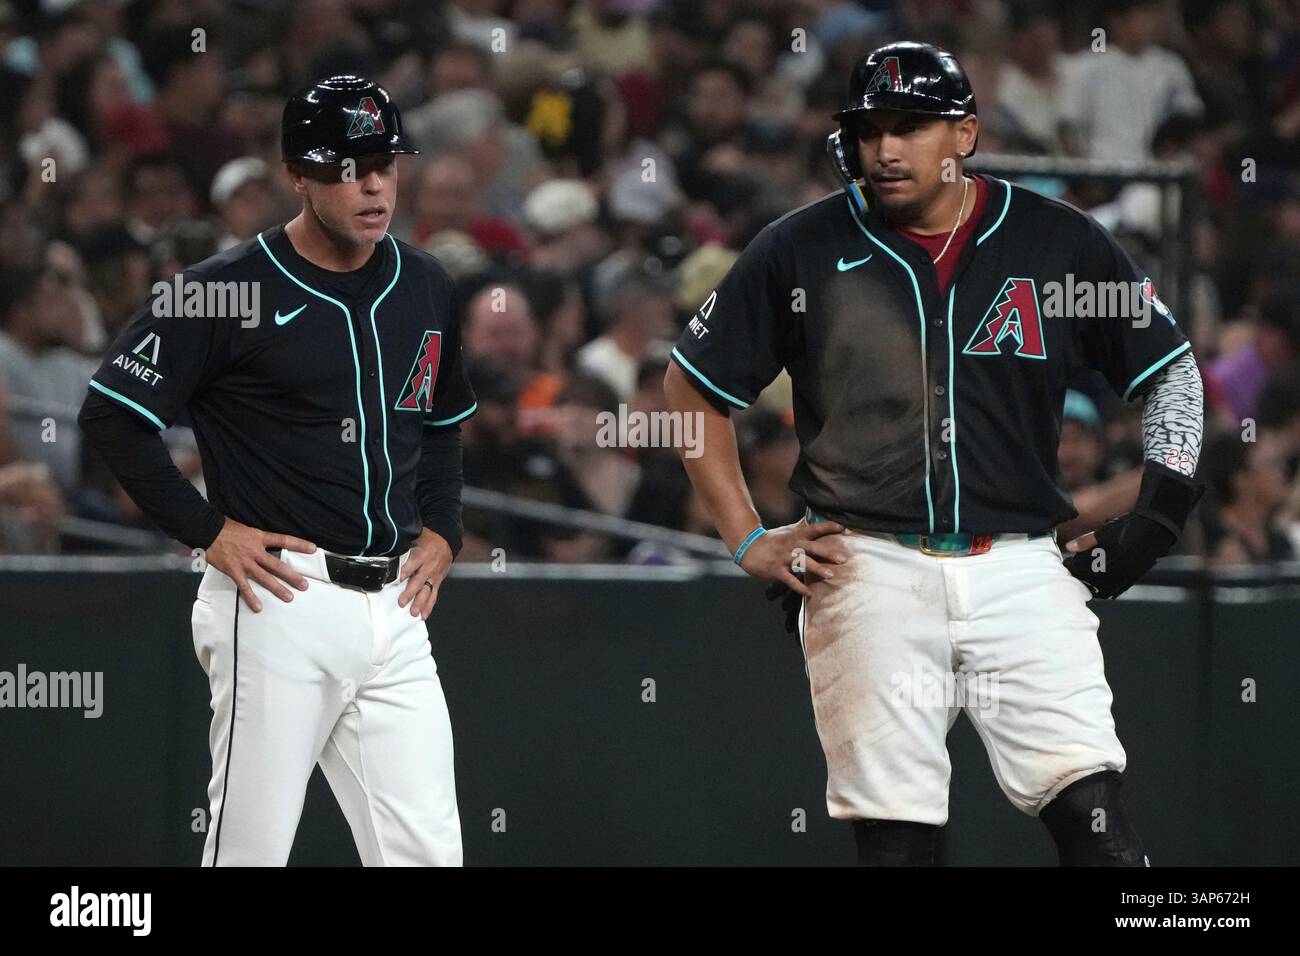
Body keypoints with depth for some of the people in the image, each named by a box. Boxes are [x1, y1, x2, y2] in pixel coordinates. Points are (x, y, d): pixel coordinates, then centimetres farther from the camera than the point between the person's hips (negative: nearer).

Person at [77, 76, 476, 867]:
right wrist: (209, 529, -9)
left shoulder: (425, 288, 12)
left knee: (427, 851, 1)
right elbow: (112, 414, -6)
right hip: (282, 601, -6)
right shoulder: (228, 290, -7)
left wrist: (441, 531, 13)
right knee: (250, 850, -3)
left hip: (394, 607, 6)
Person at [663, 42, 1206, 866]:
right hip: (867, 574, 0)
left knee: (1090, 810, -13)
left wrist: (1159, 513, 3)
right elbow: (692, 385, 12)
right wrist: (748, 542, 6)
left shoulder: (1062, 242, 4)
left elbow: (1171, 371, 14)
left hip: (1021, 571, 0)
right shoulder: (802, 250, 4)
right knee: (894, 836, -3)